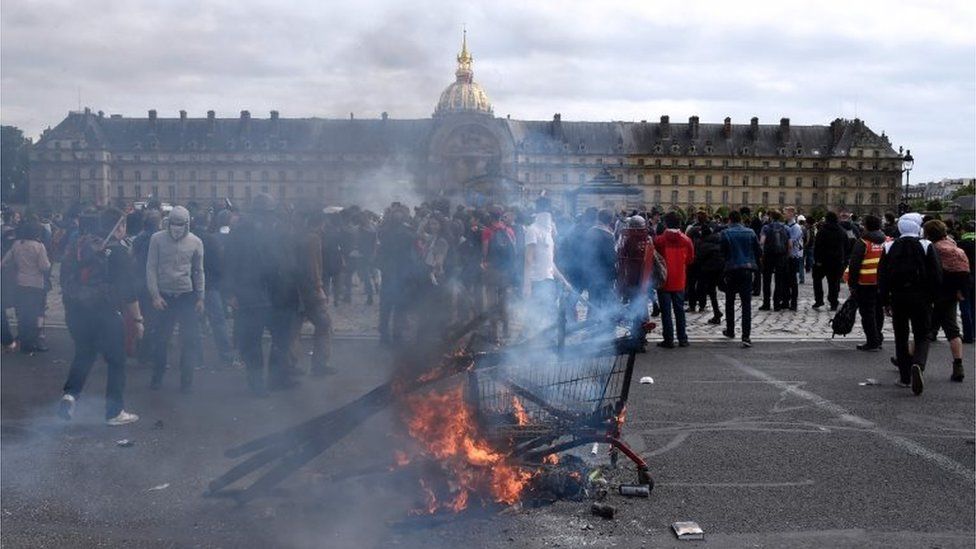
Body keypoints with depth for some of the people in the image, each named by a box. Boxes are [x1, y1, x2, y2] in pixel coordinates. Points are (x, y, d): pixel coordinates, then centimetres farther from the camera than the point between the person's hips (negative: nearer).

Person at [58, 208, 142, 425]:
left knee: (83, 355, 23)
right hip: (105, 313, -6)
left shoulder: (79, 245, 8)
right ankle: (115, 412, 11)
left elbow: (65, 279, 12)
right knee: (116, 361, 7)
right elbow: (129, 291, -12)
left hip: (75, 311, 6)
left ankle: (70, 394, 2)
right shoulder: (119, 252, -10)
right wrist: (137, 320, -4)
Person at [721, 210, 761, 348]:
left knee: (730, 303, 18)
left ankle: (730, 331, 28)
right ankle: (746, 336, -9)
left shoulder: (726, 233, -7)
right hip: (747, 270, 1)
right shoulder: (750, 232, 1)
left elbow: (723, 252, -6)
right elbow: (759, 251, 5)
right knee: (746, 304, -1)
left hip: (731, 270, -1)